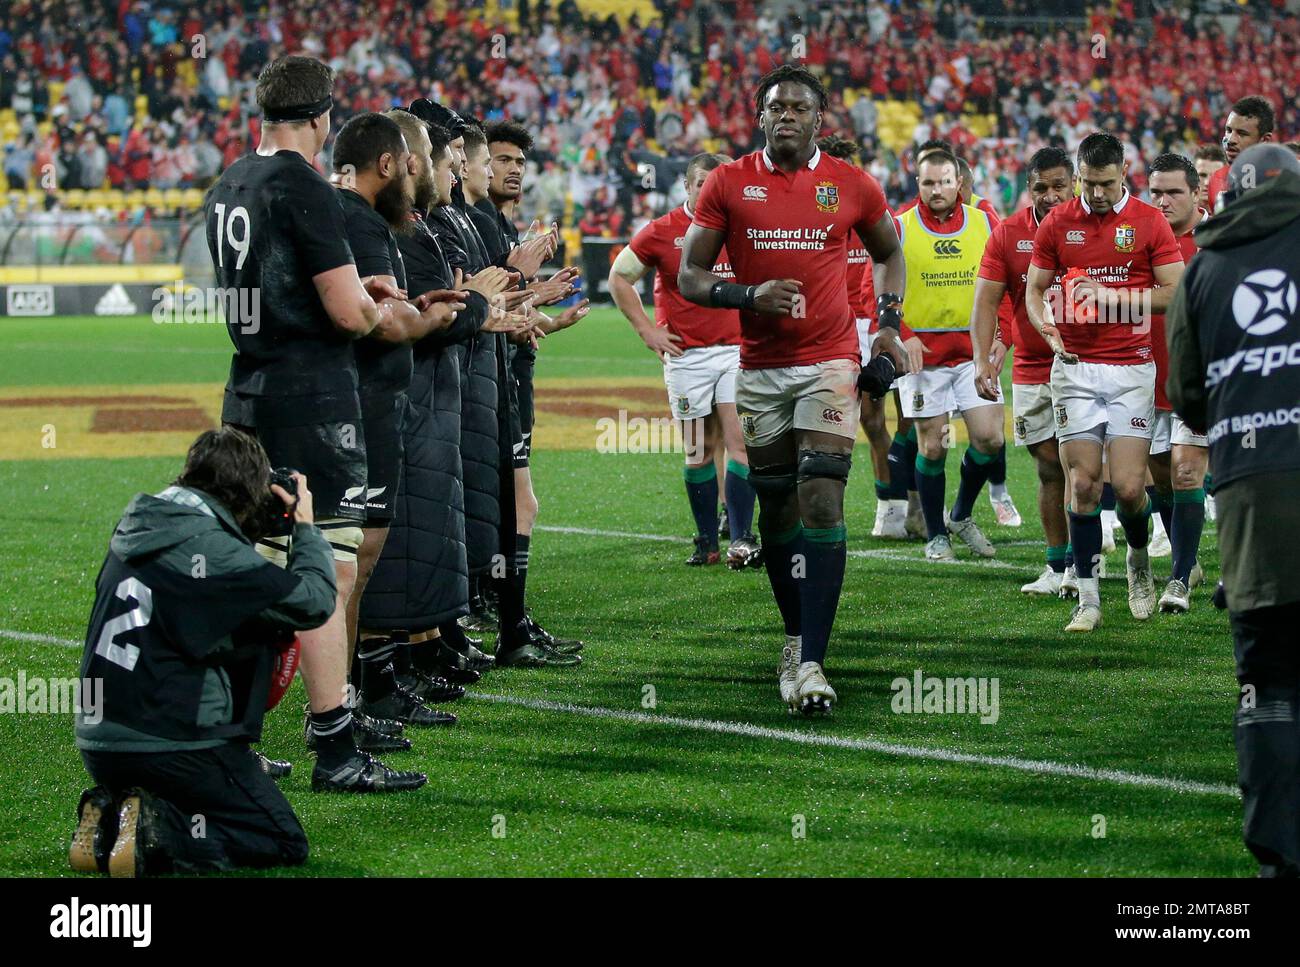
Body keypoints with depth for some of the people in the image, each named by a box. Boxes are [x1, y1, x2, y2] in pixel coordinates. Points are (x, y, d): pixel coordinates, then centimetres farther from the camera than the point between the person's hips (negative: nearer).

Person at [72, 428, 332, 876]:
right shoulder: (212, 549, -16)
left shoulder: (134, 532, 9)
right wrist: (306, 525, 2)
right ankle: (153, 836, -16)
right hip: (173, 748, -8)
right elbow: (314, 601, -12)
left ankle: (109, 818, 3)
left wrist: (261, 529, 20)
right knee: (284, 844, 2)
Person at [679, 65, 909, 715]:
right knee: (776, 509, 9)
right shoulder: (728, 184, 1)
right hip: (760, 366, 2)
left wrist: (889, 323, 6)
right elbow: (689, 276, 2)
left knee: (821, 502, -14)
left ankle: (812, 662, -18)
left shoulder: (852, 187, 2)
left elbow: (889, 253, 20)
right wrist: (749, 296, -15)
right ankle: (796, 638, 28)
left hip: (830, 362, -2)